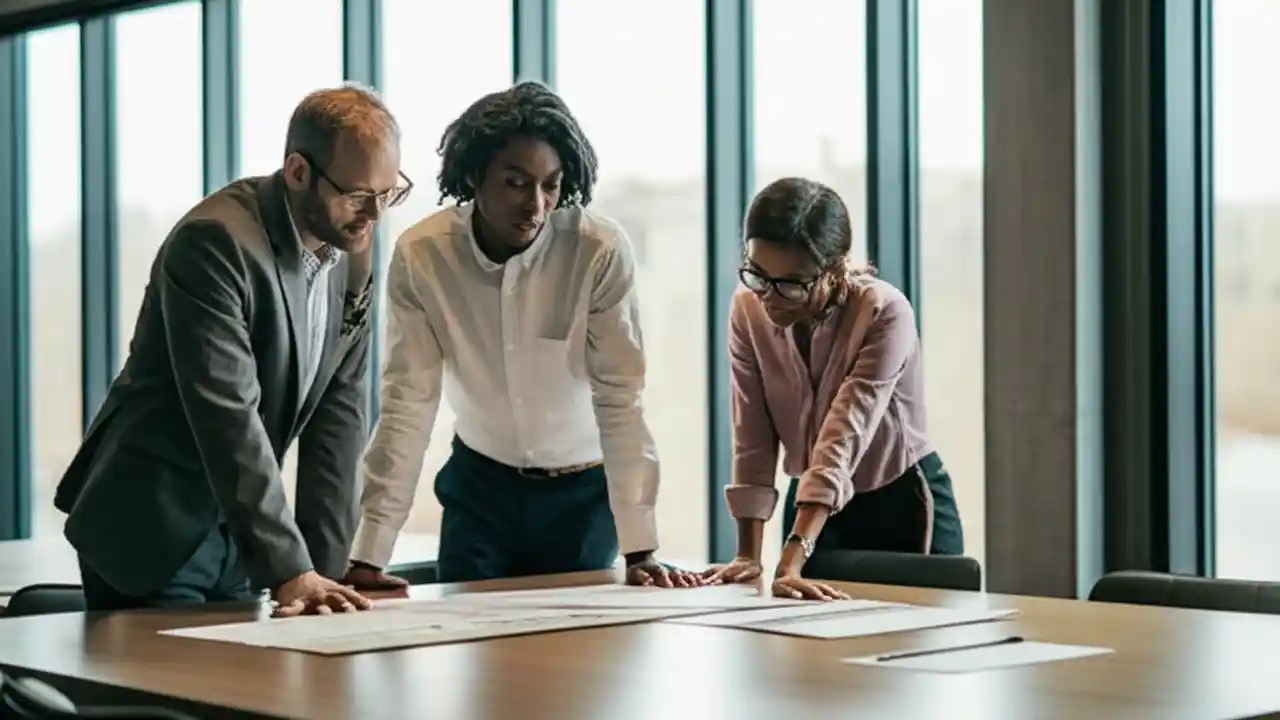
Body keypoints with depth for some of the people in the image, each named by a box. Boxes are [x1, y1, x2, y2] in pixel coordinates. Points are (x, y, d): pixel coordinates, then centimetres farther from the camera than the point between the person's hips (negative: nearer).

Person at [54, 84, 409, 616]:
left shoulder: (351, 246, 0)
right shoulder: (215, 242, -23)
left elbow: (339, 407, 0)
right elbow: (228, 416, -28)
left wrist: (325, 564, -6)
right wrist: (290, 570, -31)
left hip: (236, 535, 7)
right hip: (153, 533, -7)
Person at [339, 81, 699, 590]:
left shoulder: (602, 251, -23)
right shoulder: (420, 255, -17)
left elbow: (620, 401, -21)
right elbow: (408, 405, -17)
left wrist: (639, 551, -26)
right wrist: (369, 556, -22)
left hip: (584, 490, -1)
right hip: (479, 485, 1)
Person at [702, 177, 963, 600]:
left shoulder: (885, 314, -26)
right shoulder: (749, 308, -12)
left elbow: (842, 441, -34)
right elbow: (753, 440, -10)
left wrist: (790, 562, -42)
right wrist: (748, 555, -17)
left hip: (902, 506, -4)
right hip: (813, 507, 4)